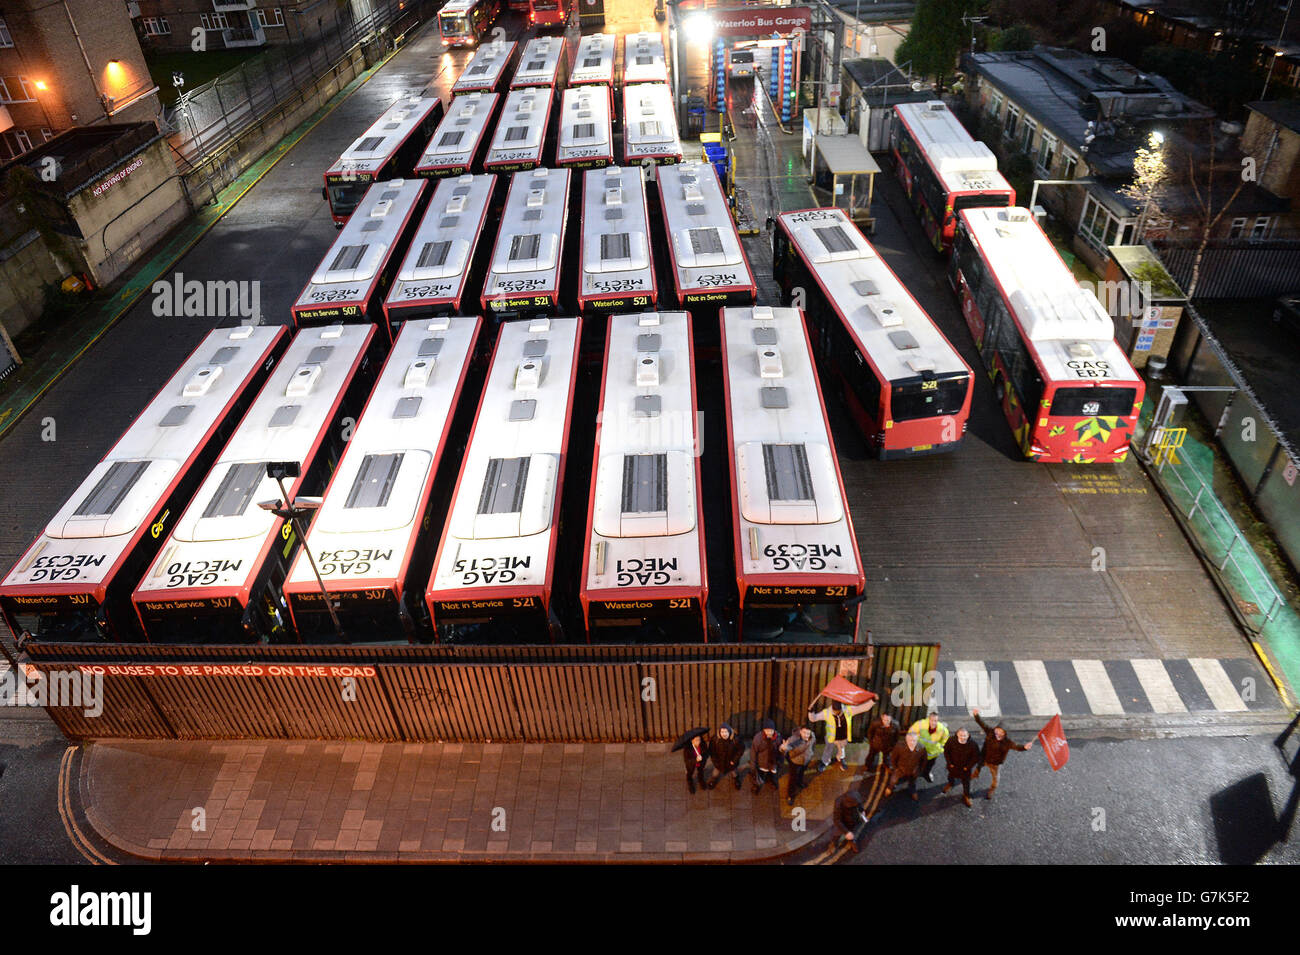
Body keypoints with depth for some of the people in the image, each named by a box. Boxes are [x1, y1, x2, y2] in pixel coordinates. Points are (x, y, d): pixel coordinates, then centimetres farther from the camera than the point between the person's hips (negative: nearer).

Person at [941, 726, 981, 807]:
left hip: (965, 768, -2)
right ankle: (950, 783, 64)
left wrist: (968, 767, -14)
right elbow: (946, 751, -9)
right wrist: (950, 763, -10)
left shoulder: (973, 744, -31)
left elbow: (976, 758, -16)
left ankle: (966, 796, 43)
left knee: (966, 782, 17)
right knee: (951, 776, 30)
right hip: (953, 766, 2)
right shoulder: (951, 741, -28)